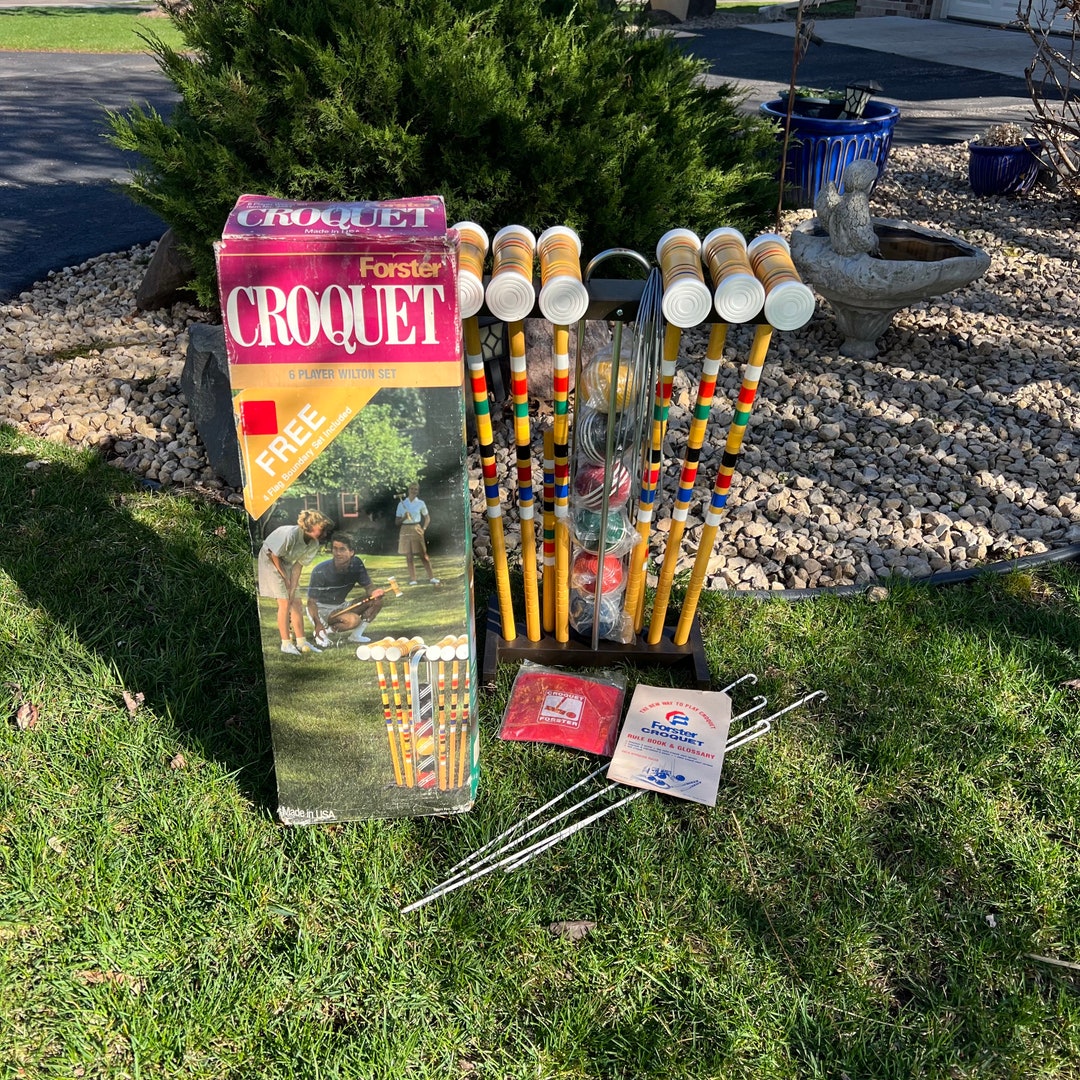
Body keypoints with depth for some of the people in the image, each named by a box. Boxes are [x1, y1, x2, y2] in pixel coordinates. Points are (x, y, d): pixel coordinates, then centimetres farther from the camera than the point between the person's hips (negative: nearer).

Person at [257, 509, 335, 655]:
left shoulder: (314, 544, -11)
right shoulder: (291, 534, -33)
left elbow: (298, 566, -9)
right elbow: (275, 555, -21)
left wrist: (292, 590, -14)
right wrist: (285, 578, -14)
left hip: (287, 563, 7)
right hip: (270, 559, -7)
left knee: (296, 602, 2)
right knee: (284, 603, -12)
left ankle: (301, 642, 8)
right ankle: (286, 644, -4)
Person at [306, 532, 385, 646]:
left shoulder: (356, 564, -11)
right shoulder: (320, 571, -25)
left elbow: (368, 588, -4)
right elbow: (311, 602, -21)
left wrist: (373, 593, -31)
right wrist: (318, 624, -38)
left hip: (341, 606, 6)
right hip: (322, 609, -6)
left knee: (377, 601, -11)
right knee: (353, 619, -33)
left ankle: (356, 635, -3)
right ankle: (322, 632, -10)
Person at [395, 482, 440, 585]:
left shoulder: (421, 503, 4)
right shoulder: (402, 504, 5)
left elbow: (427, 518, 13)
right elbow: (397, 521, 8)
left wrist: (424, 529, 0)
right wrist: (404, 517, -12)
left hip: (416, 529, -1)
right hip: (405, 530, 1)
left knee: (423, 554, -5)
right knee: (409, 556, 2)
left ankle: (431, 578, -3)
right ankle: (412, 579, 6)